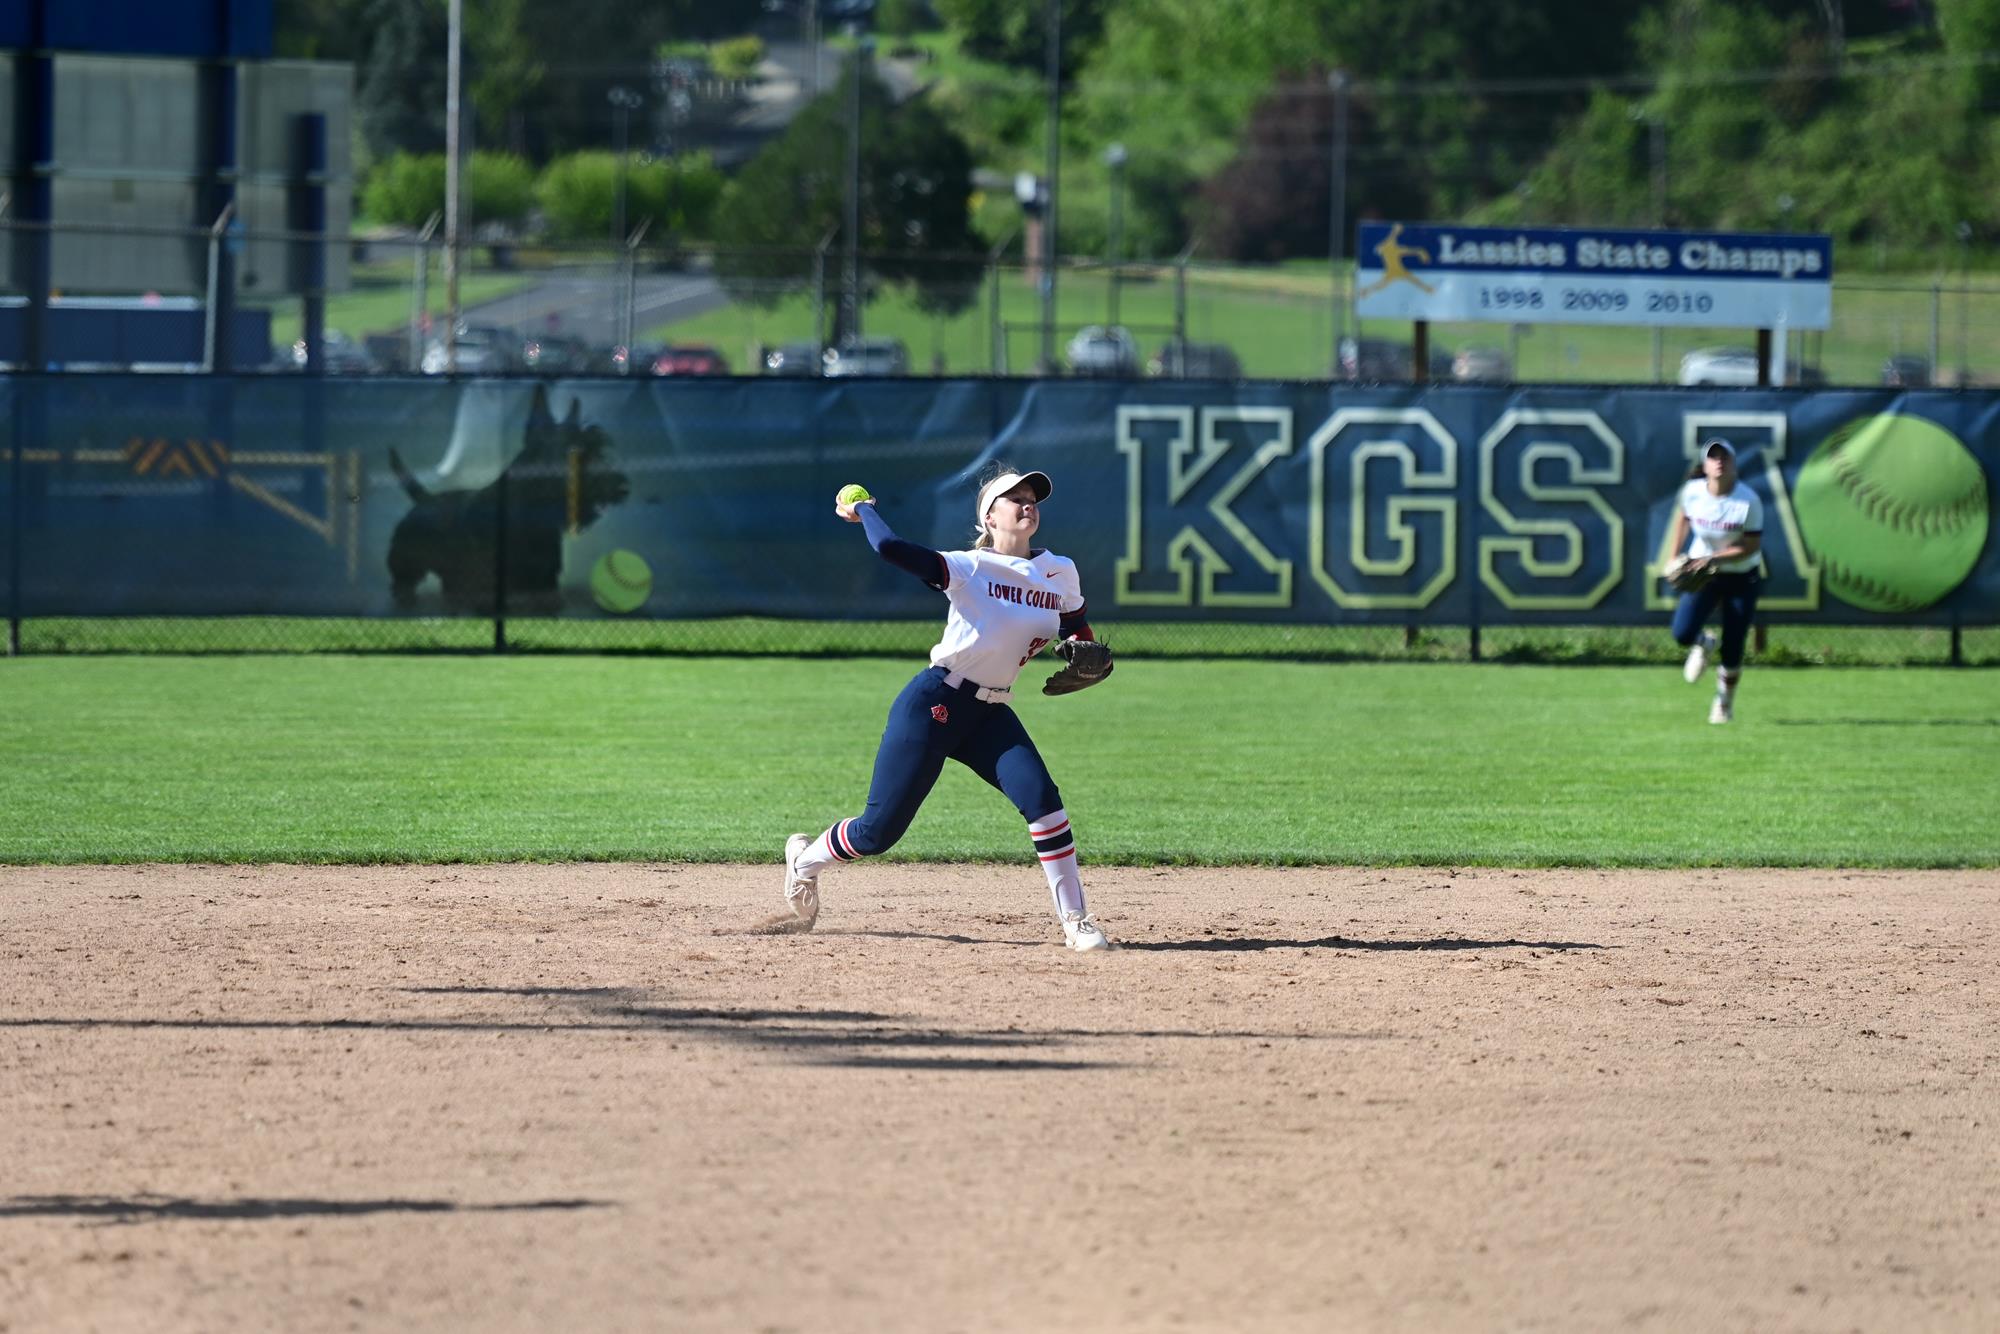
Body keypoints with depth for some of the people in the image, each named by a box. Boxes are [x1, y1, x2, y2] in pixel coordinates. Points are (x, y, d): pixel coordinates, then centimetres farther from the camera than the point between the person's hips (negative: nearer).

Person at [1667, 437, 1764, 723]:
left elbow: (1751, 546, -18)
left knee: (1732, 651, -1)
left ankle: (1724, 704, 26)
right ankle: (1703, 646, 22)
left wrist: (1714, 559, -29)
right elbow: (1683, 516, 10)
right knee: (1682, 633, -17)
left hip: (1741, 577, -2)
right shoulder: (1692, 491, -12)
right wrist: (1673, 557, 6)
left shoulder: (1749, 501, -21)